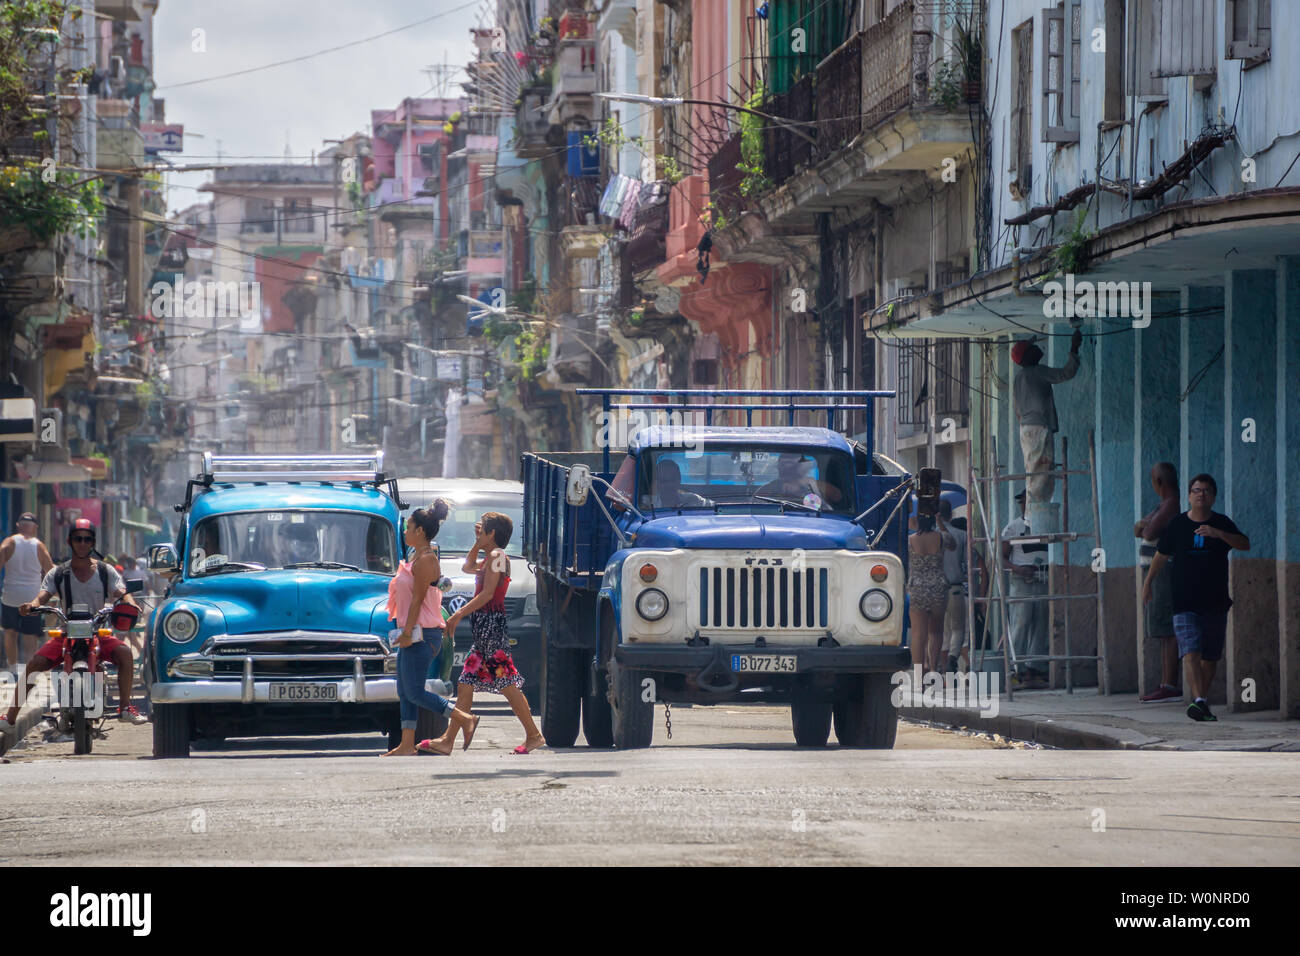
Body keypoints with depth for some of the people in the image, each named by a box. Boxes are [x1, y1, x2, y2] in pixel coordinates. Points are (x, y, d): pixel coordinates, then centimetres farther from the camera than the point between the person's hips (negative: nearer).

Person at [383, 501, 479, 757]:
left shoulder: (425, 560, -14)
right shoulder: (418, 558, 16)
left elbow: (417, 599, -19)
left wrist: (408, 633, -21)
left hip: (422, 634, -10)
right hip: (414, 633, 10)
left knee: (414, 693, -9)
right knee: (404, 692, 8)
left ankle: (466, 719, -5)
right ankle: (407, 745, 8)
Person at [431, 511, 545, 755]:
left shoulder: (496, 556, -11)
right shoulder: (490, 558, 18)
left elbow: (487, 594, -19)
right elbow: (468, 567, 37)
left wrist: (458, 615, -20)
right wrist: (477, 544, 24)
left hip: (491, 624, -10)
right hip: (484, 627, 10)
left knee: (507, 684, -8)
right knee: (466, 684, 7)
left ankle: (534, 736, -4)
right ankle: (448, 739, 7)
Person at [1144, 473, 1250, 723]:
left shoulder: (1222, 523, 5)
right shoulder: (1177, 524, 5)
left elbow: (1245, 545, -9)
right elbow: (1161, 555, 17)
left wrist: (1218, 533, -22)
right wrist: (1148, 582, 22)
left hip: (1216, 603, 2)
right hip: (1185, 603, -2)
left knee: (1210, 657, 8)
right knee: (1191, 653, -18)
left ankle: (1203, 699, 22)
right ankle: (1199, 701, -29)